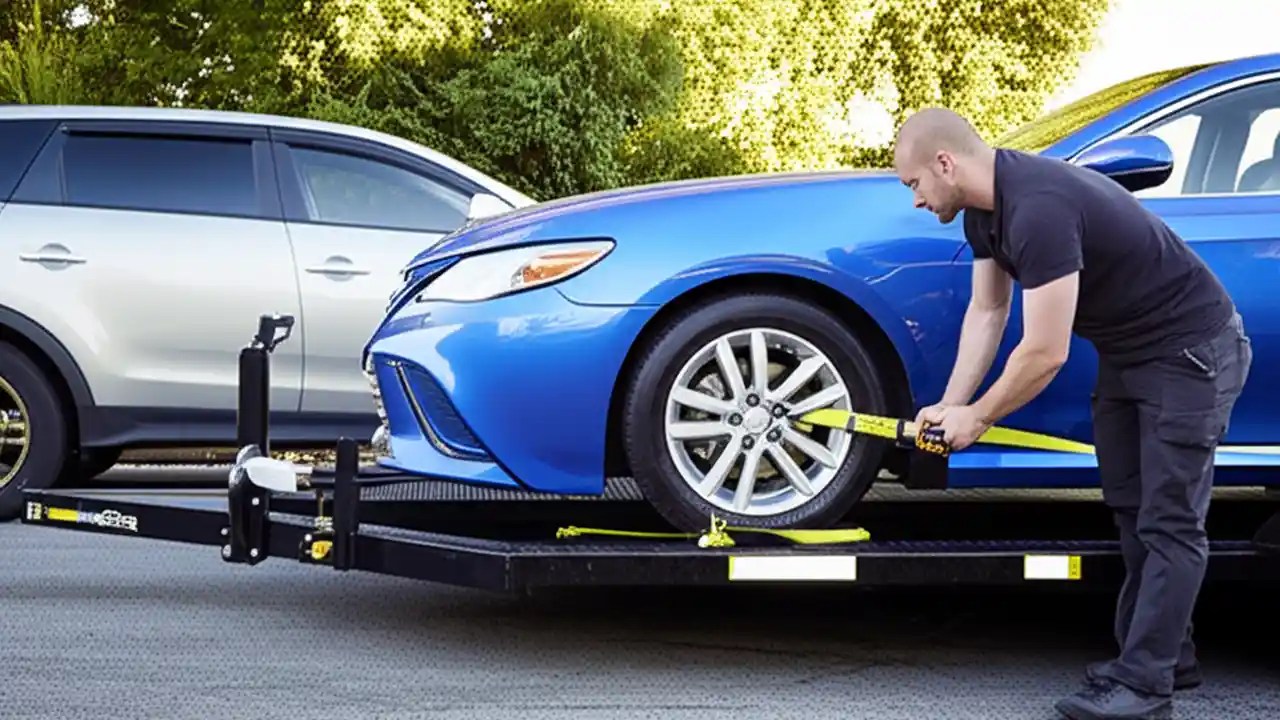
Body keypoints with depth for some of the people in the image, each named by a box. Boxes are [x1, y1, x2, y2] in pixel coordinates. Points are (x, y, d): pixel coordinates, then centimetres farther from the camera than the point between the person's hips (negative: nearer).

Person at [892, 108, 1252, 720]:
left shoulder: (1038, 209, -32)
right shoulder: (984, 209, -1)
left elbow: (1045, 354, -29)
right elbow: (986, 312, 10)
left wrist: (977, 418, -14)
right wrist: (950, 406, 3)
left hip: (1190, 351, -10)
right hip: (1125, 350, 11)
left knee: (1169, 522, -8)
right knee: (1131, 509, 14)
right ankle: (1163, 657, 23)